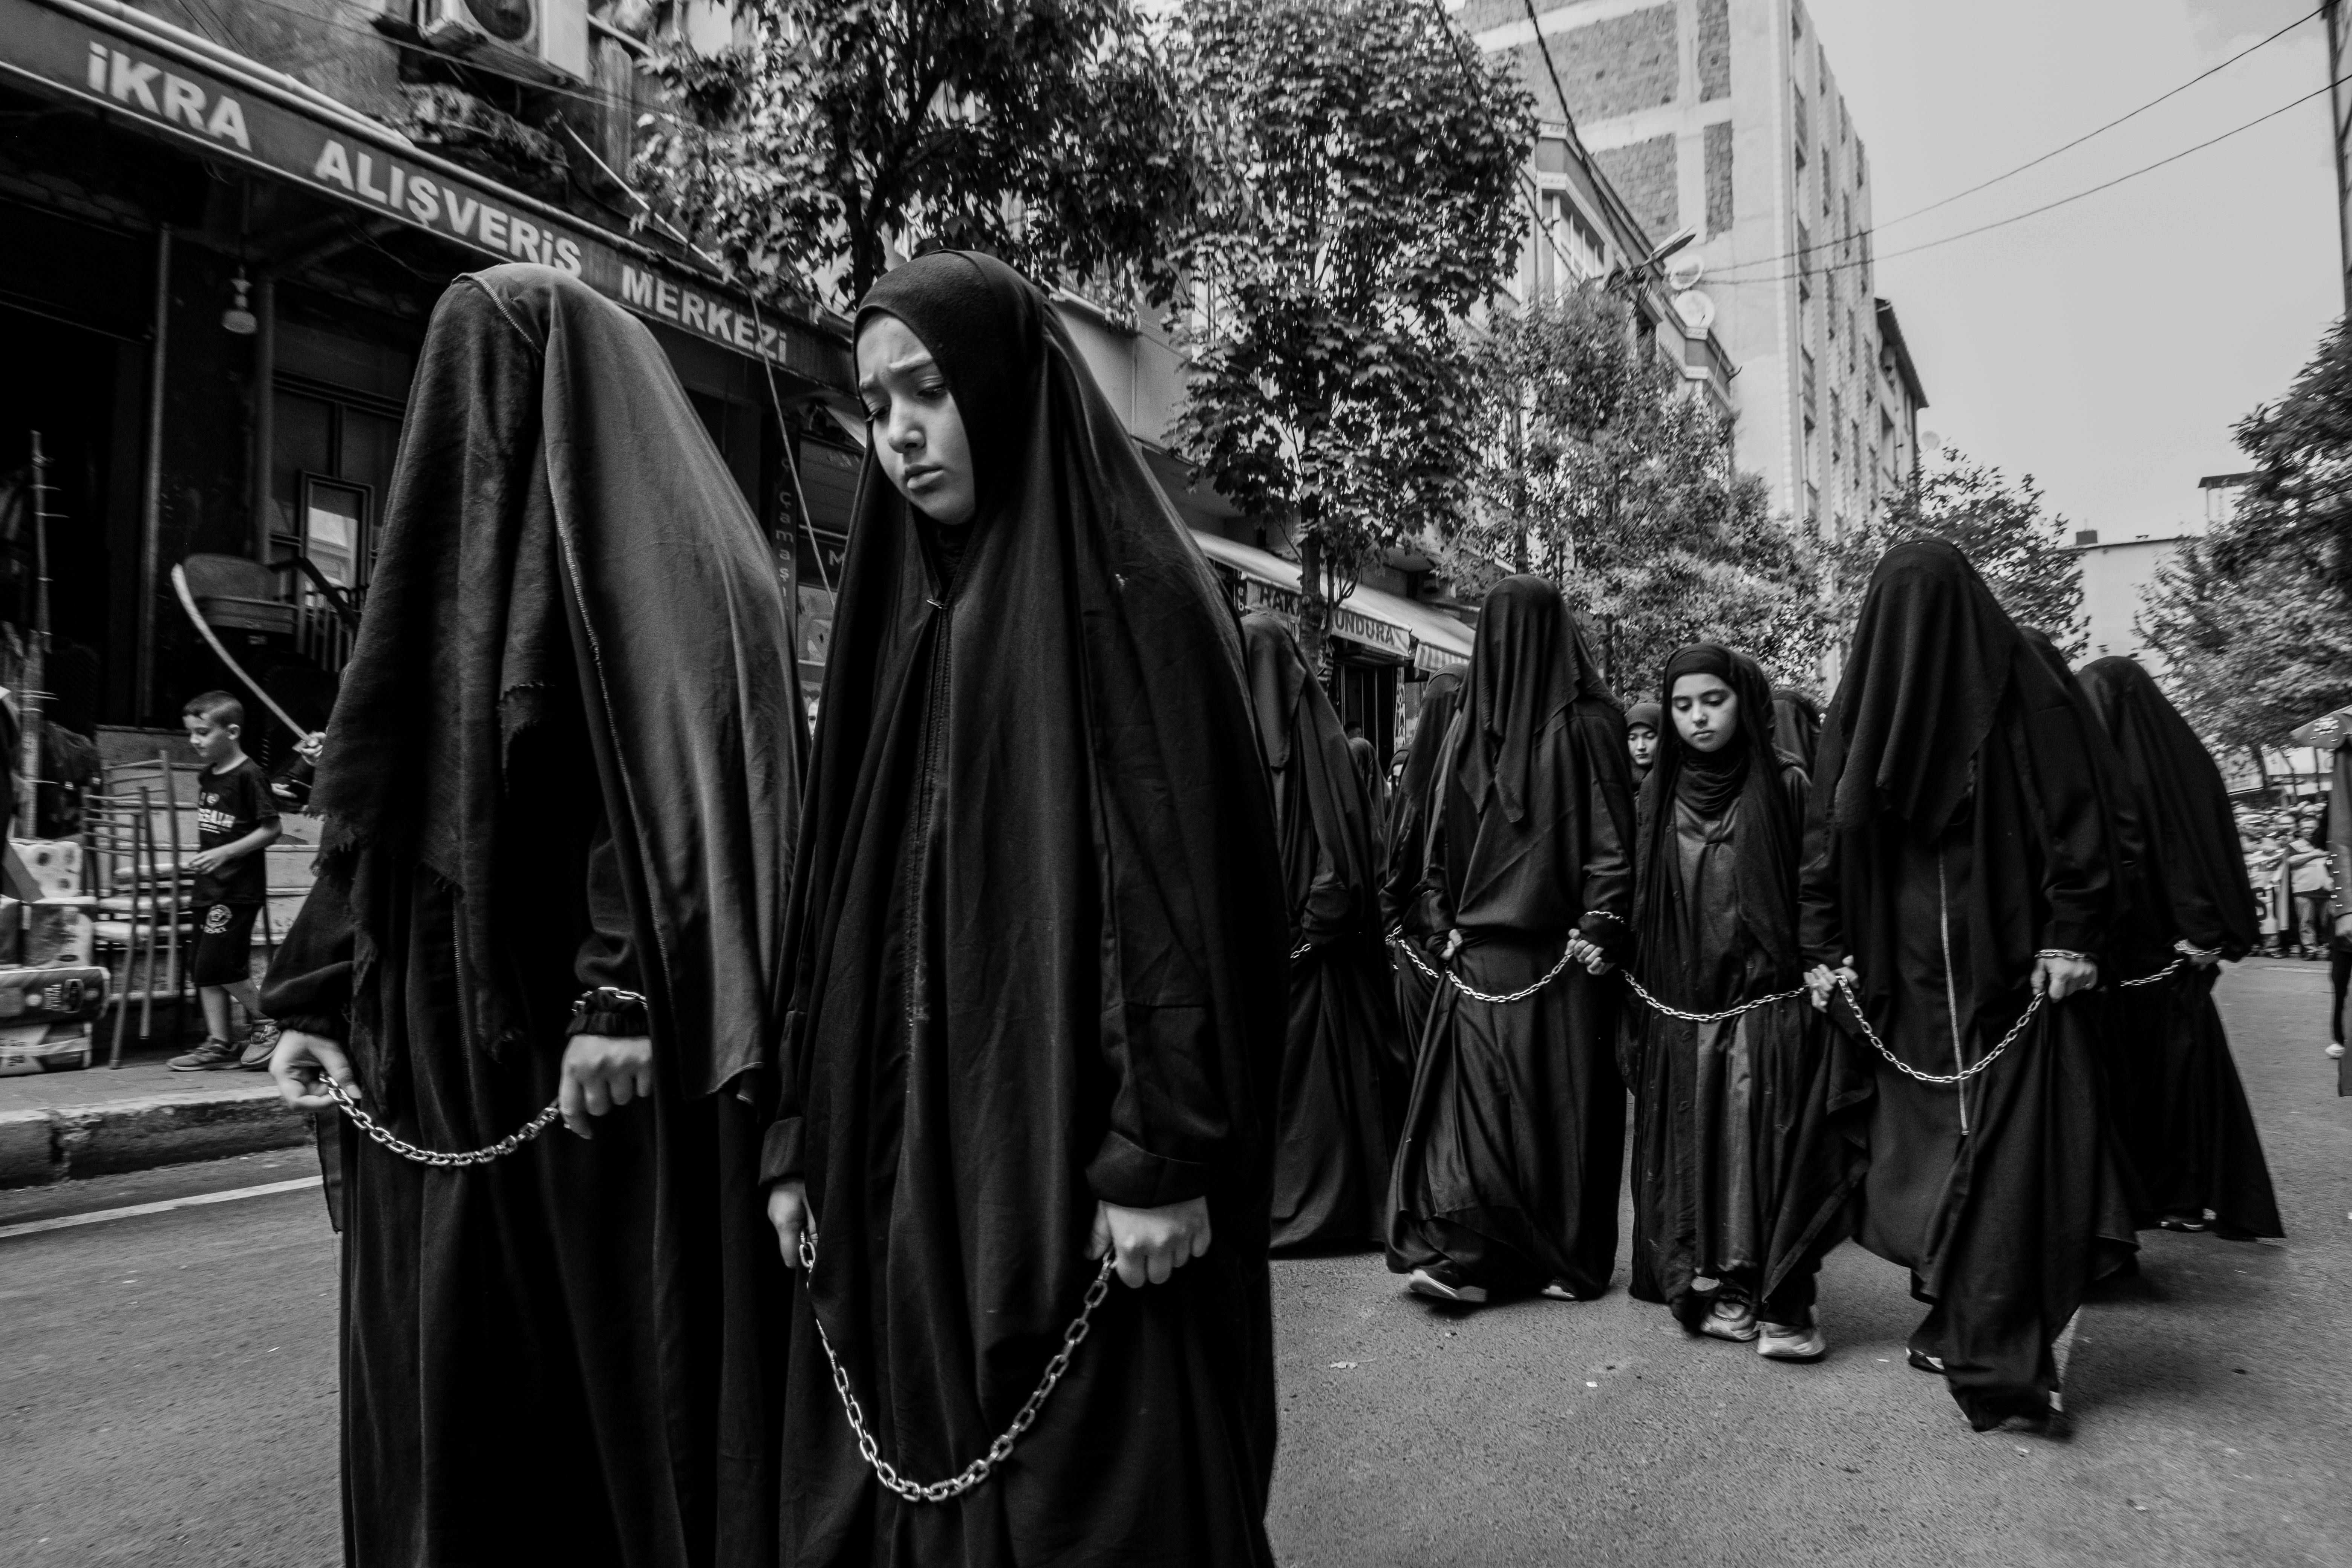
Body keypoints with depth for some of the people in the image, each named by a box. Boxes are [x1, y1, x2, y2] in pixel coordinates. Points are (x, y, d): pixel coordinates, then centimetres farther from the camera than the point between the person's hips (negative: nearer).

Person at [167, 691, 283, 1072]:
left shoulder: (249, 776, -13)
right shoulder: (206, 776, 12)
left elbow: (270, 830, -15)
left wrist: (225, 853, -21)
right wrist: (203, 858, 14)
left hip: (239, 888, -9)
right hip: (209, 886, 9)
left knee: (219, 965, -10)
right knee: (202, 968, 8)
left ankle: (266, 1022, 9)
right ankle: (219, 1043, 15)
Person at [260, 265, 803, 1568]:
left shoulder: (661, 544, -3)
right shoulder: (451, 544, 17)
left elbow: (673, 759, -16)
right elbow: (375, 796, 14)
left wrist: (623, 988, -25)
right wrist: (317, 998, 7)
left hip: (610, 1057, -7)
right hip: (444, 1044, 7)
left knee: (630, 1359, 3)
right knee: (453, 1391, 12)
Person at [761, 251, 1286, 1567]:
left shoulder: (1128, 587, -7)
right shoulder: (903, 606, 13)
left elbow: (1184, 879, -14)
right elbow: (843, 888, 11)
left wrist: (1163, 1155, -18)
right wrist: (803, 1134, 9)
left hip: (1076, 1150, -6)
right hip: (903, 1155, 7)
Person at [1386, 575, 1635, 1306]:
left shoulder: (1586, 725, -2)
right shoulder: (1473, 723, 12)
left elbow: (1612, 835, -6)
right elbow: (1445, 832, 15)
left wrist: (1600, 923, -14)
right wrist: (1445, 914, 9)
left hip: (1559, 947, -4)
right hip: (1481, 944, 4)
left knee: (1563, 1094, 3)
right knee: (1473, 1092, -1)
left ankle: (1575, 1258, 16)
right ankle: (1463, 1252, 2)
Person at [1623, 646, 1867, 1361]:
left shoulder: (1786, 785, -1)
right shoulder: (1659, 795, 9)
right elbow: (1641, 904, 11)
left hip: (1769, 999, -3)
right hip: (1682, 1005, 4)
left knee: (1769, 1144, -5)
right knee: (1698, 1147, 4)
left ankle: (1782, 1304, 2)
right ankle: (1721, 1290, 14)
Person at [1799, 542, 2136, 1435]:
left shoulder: (1860, 710, 1)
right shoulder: (2030, 699, 0)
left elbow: (1826, 840, 2)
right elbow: (2074, 828, -4)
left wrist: (1824, 948, 6)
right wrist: (2070, 937, -2)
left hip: (1905, 972, 0)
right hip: (2013, 961, 0)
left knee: (1930, 1153, 7)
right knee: (2009, 1153, 2)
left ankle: (1968, 1338, 13)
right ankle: (1977, 1340, 2)